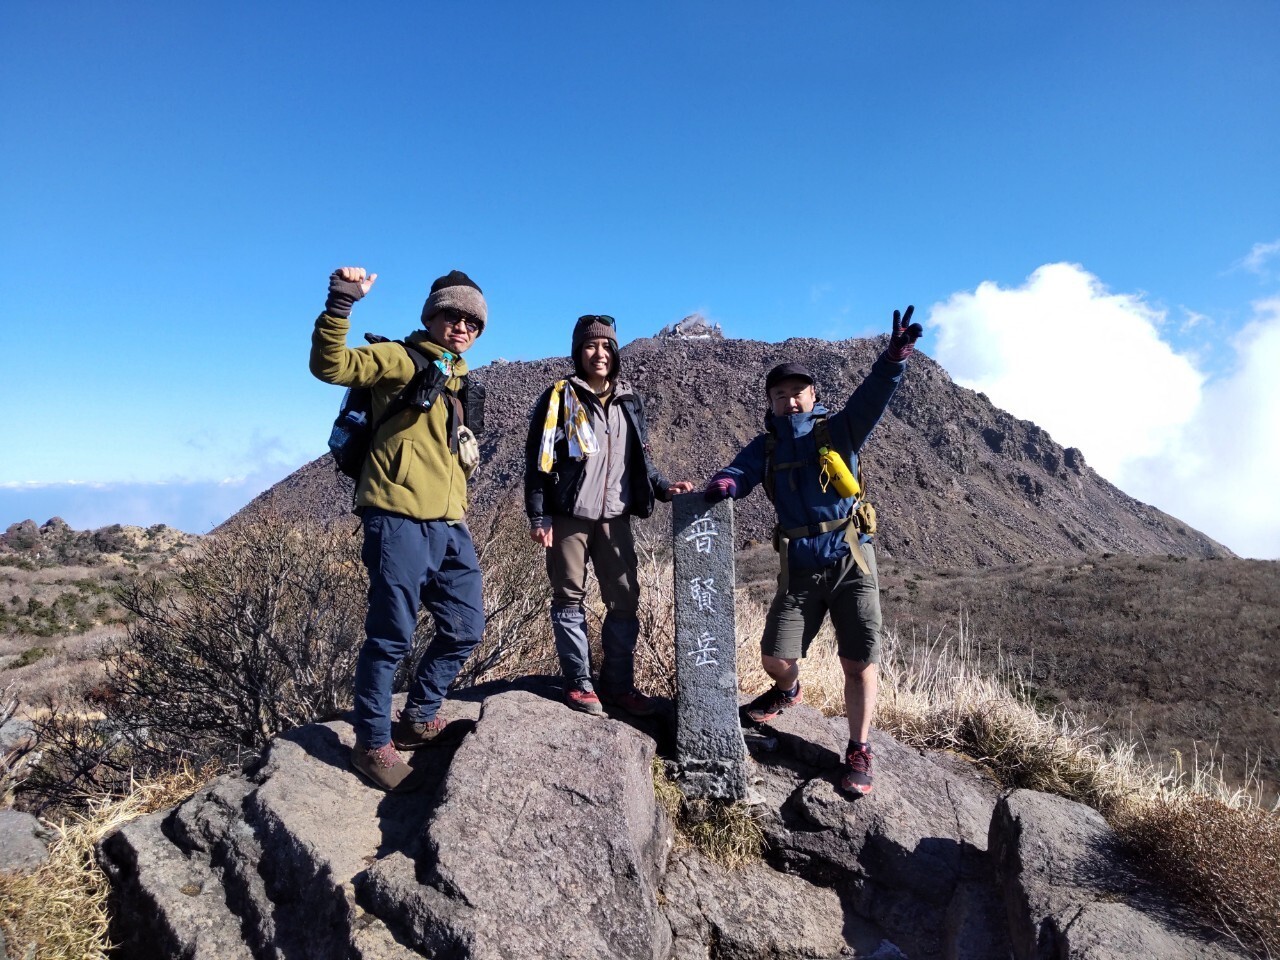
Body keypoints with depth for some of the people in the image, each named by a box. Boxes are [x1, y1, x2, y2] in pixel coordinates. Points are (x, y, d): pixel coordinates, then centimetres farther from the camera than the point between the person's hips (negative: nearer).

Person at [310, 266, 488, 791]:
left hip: (449, 525, 8)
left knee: (465, 628, 12)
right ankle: (372, 744, 16)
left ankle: (418, 719, 30)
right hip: (400, 519, -8)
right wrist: (340, 302, -29)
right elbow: (331, 364, -17)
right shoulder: (398, 359, 0)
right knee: (392, 637, -2)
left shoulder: (459, 380, 21)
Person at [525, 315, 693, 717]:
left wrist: (664, 488, 1)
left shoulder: (629, 401, 13)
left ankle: (619, 683, 17)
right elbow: (538, 460, -4)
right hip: (569, 517, -4)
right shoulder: (560, 398, -1)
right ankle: (579, 683, 15)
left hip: (615, 517, 4)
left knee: (625, 600, 4)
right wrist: (538, 516, -11)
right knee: (570, 599, 3)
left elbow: (640, 459, 19)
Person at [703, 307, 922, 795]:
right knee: (774, 656, 4)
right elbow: (738, 472, -6)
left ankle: (858, 752, 17)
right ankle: (788, 691, 40)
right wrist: (723, 484, -30)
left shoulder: (838, 431, 0)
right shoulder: (765, 447, 8)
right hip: (799, 570, 2)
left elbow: (871, 396, -16)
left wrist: (894, 357, -34)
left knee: (860, 662, -1)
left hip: (850, 561, -2)